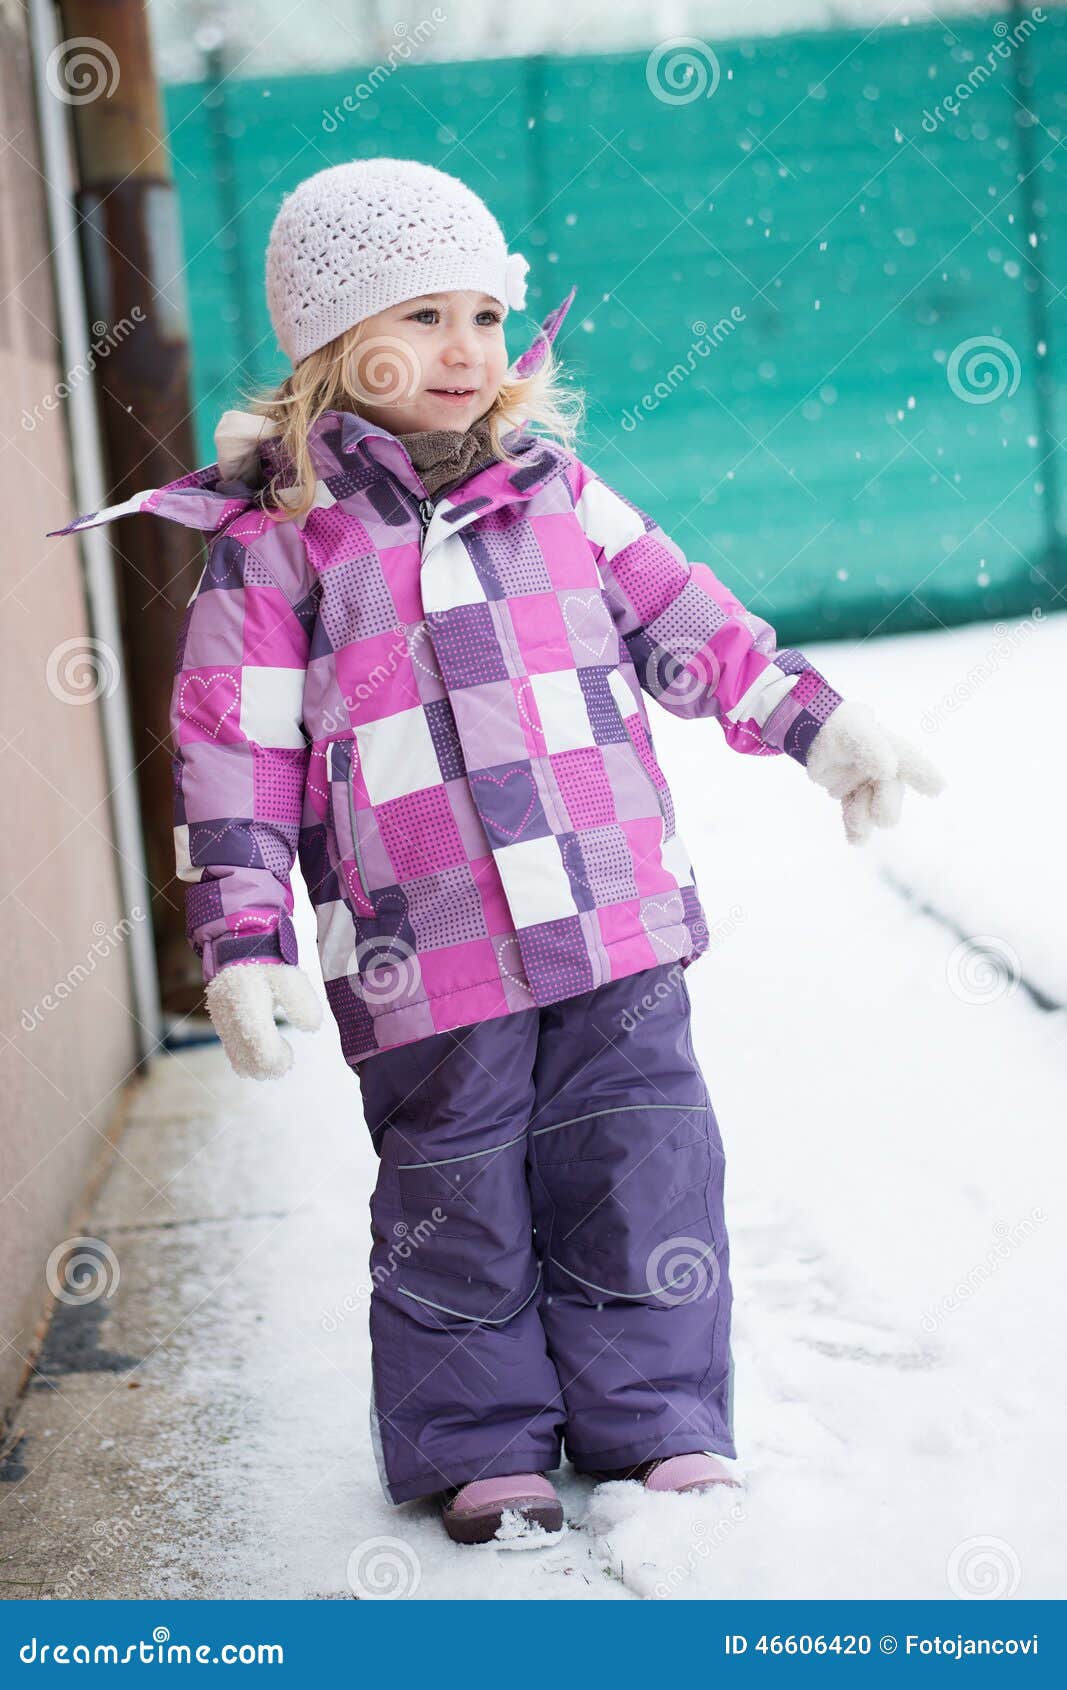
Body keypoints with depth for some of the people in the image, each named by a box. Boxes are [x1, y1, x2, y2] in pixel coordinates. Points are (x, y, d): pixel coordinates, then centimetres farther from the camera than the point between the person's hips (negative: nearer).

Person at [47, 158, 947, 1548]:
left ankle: (661, 1429, 23)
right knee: (459, 1211, 7)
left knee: (644, 1177, 7)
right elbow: (232, 755, -3)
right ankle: (486, 1454, 25)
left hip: (616, 929, 3)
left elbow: (685, 623, 17)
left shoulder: (553, 488, 9)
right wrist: (243, 945, -8)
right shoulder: (273, 539, -3)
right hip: (426, 961, -3)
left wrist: (818, 726, 13)